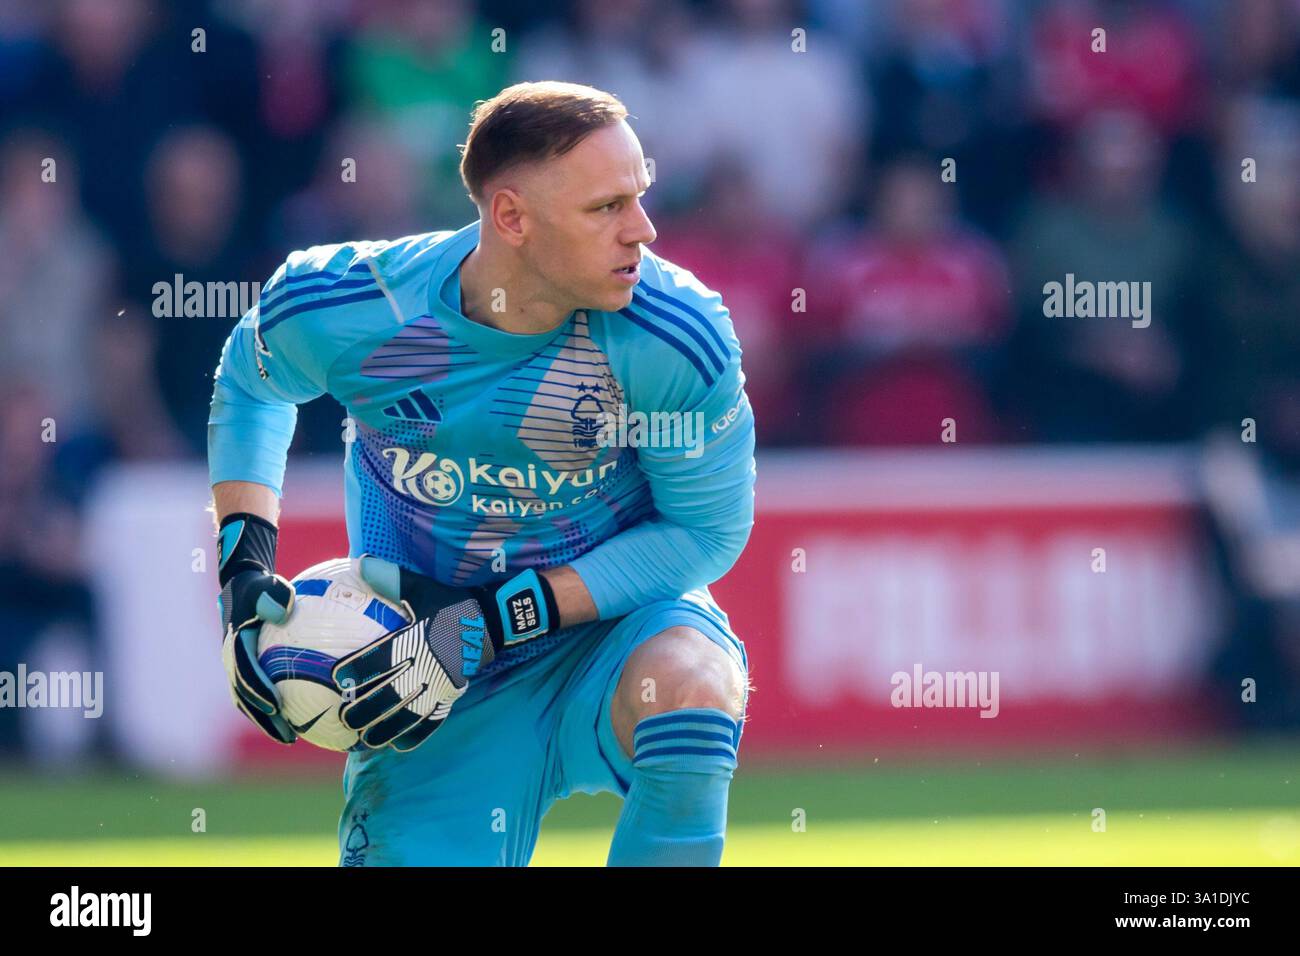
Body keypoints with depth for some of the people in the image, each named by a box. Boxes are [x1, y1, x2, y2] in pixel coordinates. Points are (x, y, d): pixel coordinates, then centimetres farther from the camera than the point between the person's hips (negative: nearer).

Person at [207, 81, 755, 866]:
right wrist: (244, 570, -4)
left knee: (687, 682, -36)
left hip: (617, 626, -2)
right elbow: (249, 384, 7)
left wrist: (492, 622, -21)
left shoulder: (674, 339, -23)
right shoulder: (339, 314, -17)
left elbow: (707, 530, -13)